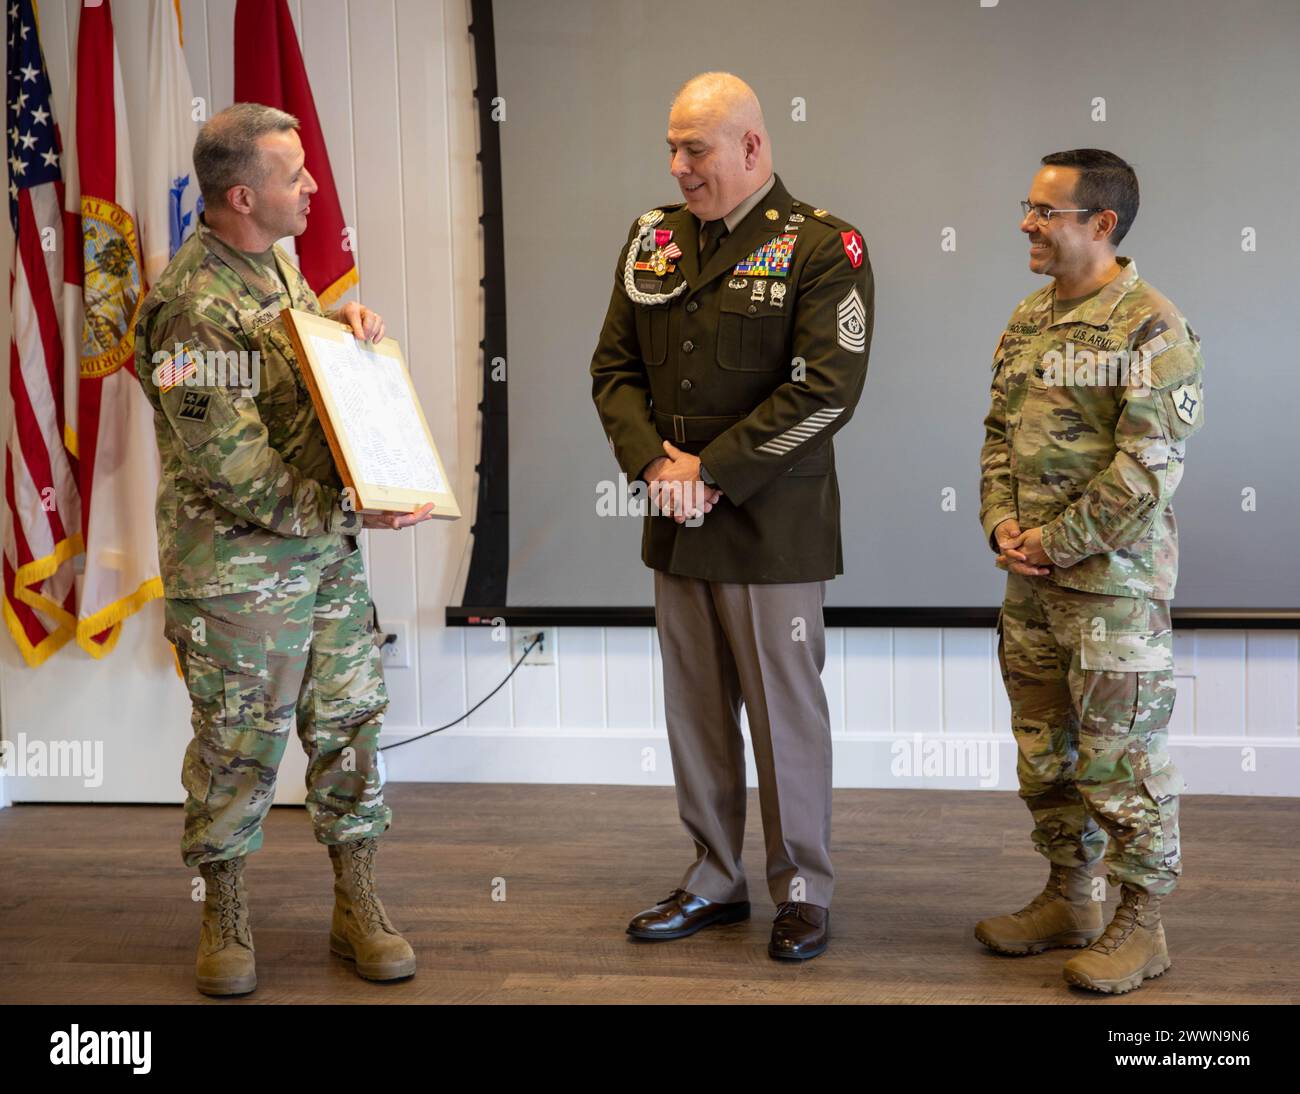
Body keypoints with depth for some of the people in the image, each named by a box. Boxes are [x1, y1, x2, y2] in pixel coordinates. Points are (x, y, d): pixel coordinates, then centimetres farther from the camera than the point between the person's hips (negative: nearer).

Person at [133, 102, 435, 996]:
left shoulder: (276, 260, 8)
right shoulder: (193, 308, -19)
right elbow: (230, 463, -21)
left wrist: (350, 319, 3)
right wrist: (345, 510, -21)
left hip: (330, 552, 8)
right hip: (241, 569, -8)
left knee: (349, 721, 11)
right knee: (240, 743, 4)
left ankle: (357, 907, 23)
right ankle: (226, 917, 22)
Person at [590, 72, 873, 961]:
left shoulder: (822, 248, -9)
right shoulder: (653, 239, 10)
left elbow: (826, 391, -17)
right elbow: (615, 365, 9)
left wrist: (712, 472, -16)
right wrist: (653, 460, -9)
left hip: (772, 529, -5)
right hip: (677, 526, 6)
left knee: (785, 711, 4)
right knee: (695, 711, 13)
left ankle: (803, 888, 20)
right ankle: (715, 880, 28)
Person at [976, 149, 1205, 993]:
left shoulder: (1149, 326, -12)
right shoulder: (1027, 321, 12)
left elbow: (1149, 464, -18)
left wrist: (1058, 542, -15)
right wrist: (1002, 523, 1)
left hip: (1115, 581, -8)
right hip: (1031, 579, 8)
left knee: (1120, 756, -1)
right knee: (1045, 749, 15)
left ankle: (1141, 925, 11)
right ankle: (1070, 900, 29)